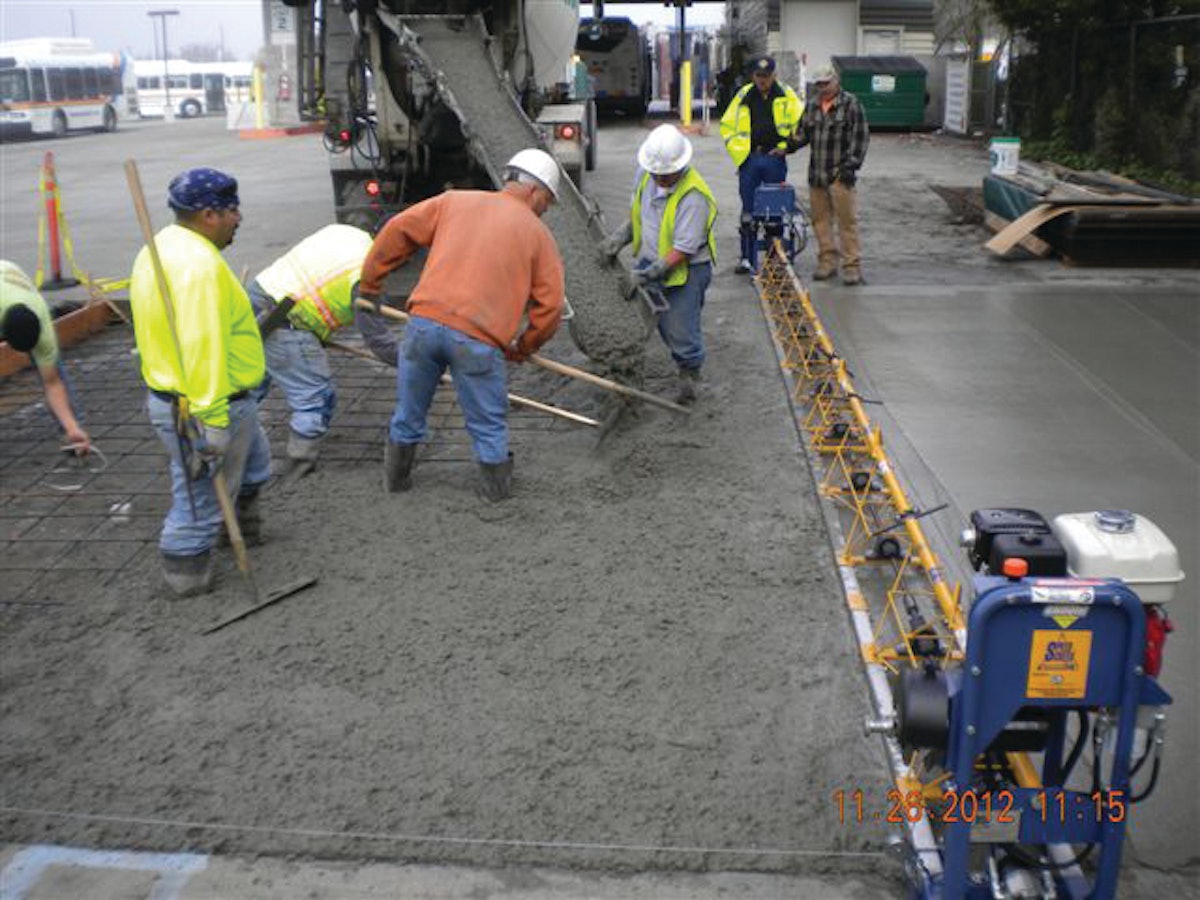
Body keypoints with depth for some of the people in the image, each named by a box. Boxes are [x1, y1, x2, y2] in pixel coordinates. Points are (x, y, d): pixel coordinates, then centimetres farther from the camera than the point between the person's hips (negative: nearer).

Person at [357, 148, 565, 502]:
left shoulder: (455, 201, 18)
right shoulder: (538, 234, 12)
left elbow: (397, 231, 15)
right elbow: (550, 305, 8)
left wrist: (370, 283, 25)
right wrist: (523, 347, 23)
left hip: (425, 321, 3)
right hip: (478, 337, -3)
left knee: (409, 410, 22)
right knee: (488, 423, 16)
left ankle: (396, 477, 39)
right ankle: (497, 486, 32)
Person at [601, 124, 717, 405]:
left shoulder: (693, 196, -26)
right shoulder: (645, 174, -2)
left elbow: (683, 250, -26)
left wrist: (650, 274, -29)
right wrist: (620, 236, 0)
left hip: (686, 269, -7)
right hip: (650, 261, 7)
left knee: (681, 325, -3)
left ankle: (690, 371, 24)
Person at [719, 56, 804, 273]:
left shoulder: (786, 95, 2)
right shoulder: (744, 96, 6)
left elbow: (801, 123, 3)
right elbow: (727, 126, 11)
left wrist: (787, 147, -4)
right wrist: (739, 151, 1)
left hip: (775, 159, -1)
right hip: (749, 159, 1)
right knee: (748, 210, 3)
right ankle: (747, 257, 11)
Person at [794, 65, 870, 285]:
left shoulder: (851, 104, -3)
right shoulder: (812, 107, 15)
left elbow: (861, 137, -6)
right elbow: (803, 133, 22)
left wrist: (852, 164, -12)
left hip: (840, 175, -6)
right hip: (816, 174, 6)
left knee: (846, 220, -5)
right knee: (820, 219, 9)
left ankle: (852, 265, 0)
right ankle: (827, 261, 20)